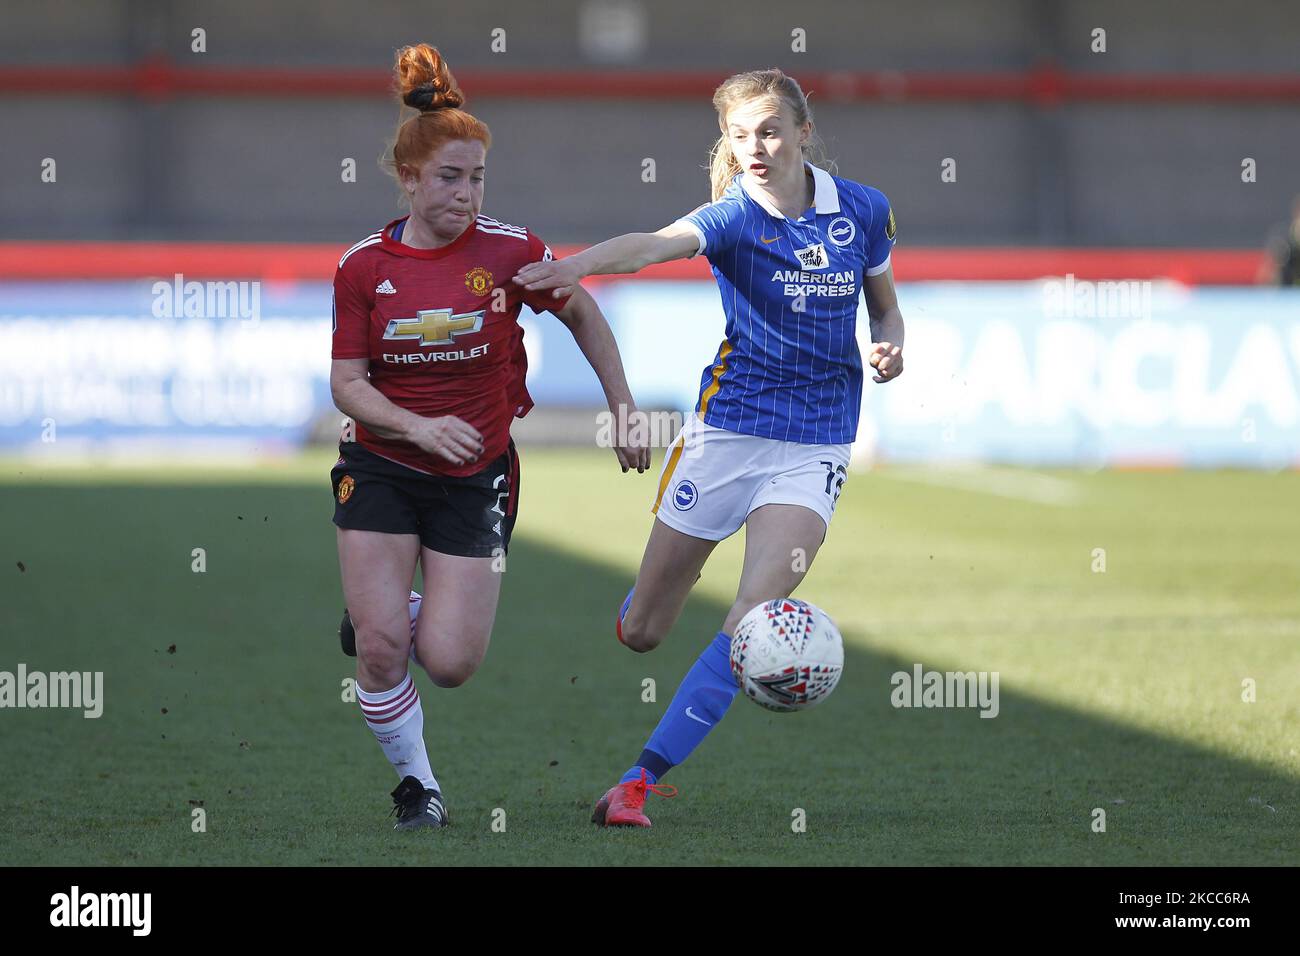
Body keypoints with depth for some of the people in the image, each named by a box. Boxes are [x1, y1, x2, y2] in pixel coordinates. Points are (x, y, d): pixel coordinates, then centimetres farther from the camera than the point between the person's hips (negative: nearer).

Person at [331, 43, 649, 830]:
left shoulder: (509, 251, -10)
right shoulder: (364, 266, -8)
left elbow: (582, 314, 6)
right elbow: (347, 383, -6)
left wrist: (625, 409, 6)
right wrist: (420, 427, -22)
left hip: (477, 479, 0)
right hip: (382, 471, 0)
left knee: (451, 665, -8)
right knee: (380, 650, -11)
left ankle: (391, 619, 28)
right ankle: (417, 785, 14)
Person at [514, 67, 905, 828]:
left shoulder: (863, 211, 1)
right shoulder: (734, 217, -11)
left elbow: (885, 308, 17)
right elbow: (657, 244, -33)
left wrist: (890, 346, -7)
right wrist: (580, 264, -54)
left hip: (817, 446, 1)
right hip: (727, 431, -1)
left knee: (753, 617, -17)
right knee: (639, 631, 6)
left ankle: (639, 782, -13)